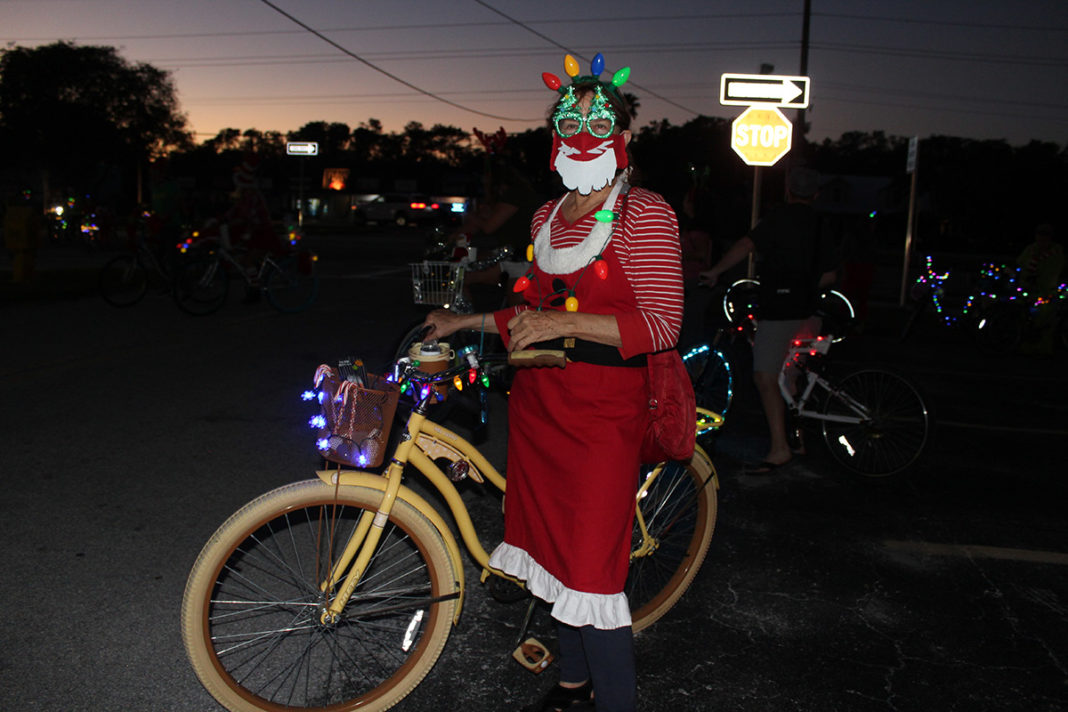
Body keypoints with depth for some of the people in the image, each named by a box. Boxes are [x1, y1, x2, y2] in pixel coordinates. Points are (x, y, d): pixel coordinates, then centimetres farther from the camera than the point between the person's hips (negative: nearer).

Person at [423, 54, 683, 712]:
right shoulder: (549, 216, 13)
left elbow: (662, 324, -16)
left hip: (604, 413, -7)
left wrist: (564, 323, -23)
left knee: (592, 569, -6)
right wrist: (465, 322, 21)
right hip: (539, 403, 7)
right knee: (554, 547, 15)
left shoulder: (645, 214, -8)